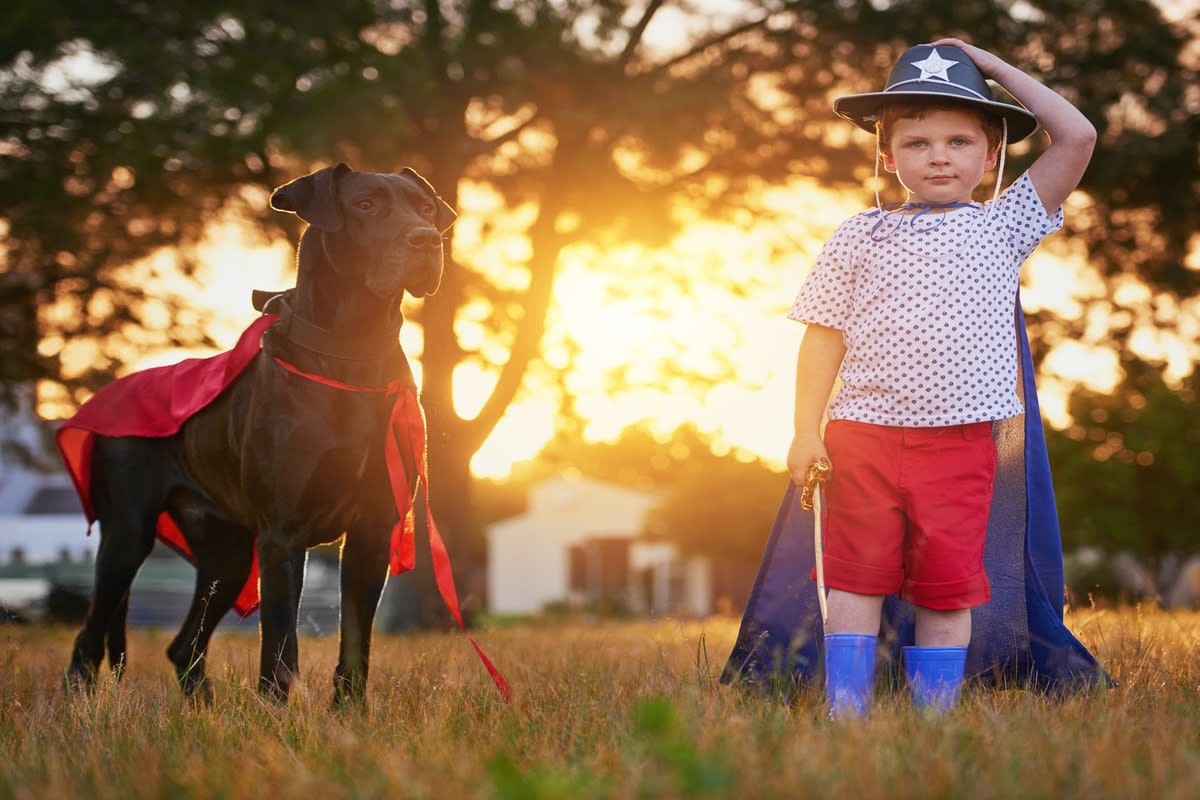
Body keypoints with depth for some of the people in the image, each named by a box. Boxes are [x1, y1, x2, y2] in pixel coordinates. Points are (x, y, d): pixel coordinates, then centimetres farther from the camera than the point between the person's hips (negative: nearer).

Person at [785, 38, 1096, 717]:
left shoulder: (1003, 225, 5)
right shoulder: (861, 236, 6)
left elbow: (1077, 137, -3)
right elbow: (825, 335, 7)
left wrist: (990, 64, 3)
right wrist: (807, 431, 0)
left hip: (960, 442, 0)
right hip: (863, 437, 0)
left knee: (947, 587, 3)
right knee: (856, 579, 2)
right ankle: (845, 718, 6)